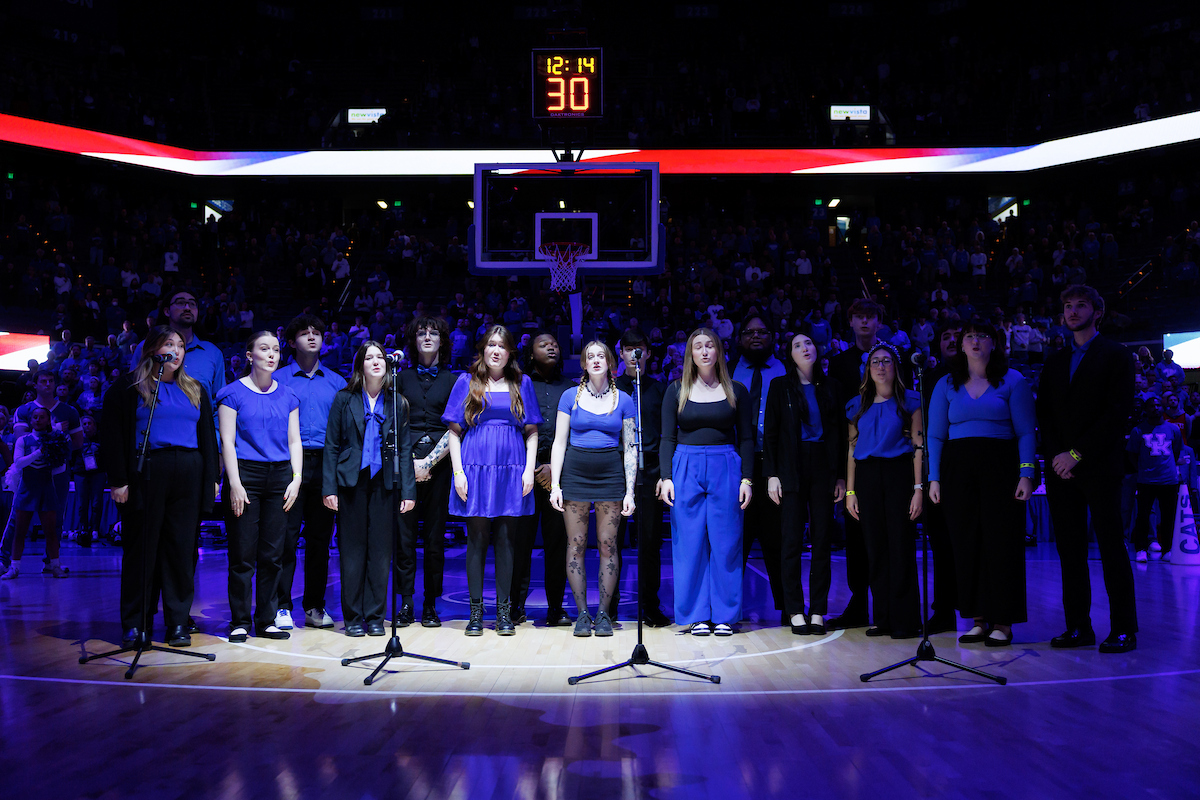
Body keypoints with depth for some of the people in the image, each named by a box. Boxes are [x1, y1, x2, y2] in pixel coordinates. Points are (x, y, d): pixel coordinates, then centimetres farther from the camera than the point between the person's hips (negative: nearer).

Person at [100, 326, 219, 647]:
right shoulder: (128, 387, 4)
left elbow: (208, 436, 16)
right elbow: (112, 436, -1)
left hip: (188, 476, 3)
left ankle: (178, 623, 10)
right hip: (145, 474, -3)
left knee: (182, 548, 3)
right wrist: (117, 480, -9)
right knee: (141, 549, 0)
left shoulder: (195, 390, 16)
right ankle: (135, 624, 9)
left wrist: (212, 477, 7)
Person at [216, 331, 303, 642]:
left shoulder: (287, 395, 13)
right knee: (243, 554, -3)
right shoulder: (234, 393, 1)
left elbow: (294, 441, 13)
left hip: (280, 476, 4)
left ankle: (267, 620, 13)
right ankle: (240, 622, 7)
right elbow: (227, 441, -4)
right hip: (245, 474, -4)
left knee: (273, 554, 5)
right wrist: (235, 484, -12)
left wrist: (296, 478, 1)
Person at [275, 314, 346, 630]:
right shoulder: (279, 379, 6)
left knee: (320, 536, 6)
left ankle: (314, 606, 15)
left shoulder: (336, 382, 15)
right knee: (287, 536, -4)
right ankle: (281, 607, 4)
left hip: (326, 464, 3)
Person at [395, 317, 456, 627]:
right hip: (405, 459, 1)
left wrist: (429, 461, -8)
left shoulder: (453, 380, 10)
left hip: (439, 462, -1)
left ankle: (430, 605, 7)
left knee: (435, 534, 0)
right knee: (404, 532, -2)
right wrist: (409, 461, -4)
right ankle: (405, 602, 4)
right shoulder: (402, 377, 14)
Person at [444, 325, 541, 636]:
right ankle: (476, 610, 8)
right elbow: (454, 431, 6)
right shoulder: (467, 382, 9)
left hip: (511, 471, 1)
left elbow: (532, 432, 11)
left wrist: (529, 470, 0)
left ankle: (504, 610, 10)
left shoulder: (522, 384, 12)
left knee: (505, 540, 2)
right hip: (476, 469, -1)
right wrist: (458, 472, -4)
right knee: (477, 539, 1)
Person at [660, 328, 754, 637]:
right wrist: (666, 477, -5)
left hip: (726, 469, 0)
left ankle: (724, 615, 10)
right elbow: (667, 438, 5)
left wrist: (747, 479, -2)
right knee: (690, 544, 1)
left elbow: (746, 438, 6)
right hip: (686, 469, 0)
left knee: (725, 543, 1)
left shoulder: (736, 391, 6)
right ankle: (697, 615, 10)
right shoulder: (676, 391, 6)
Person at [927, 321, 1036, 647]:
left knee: (1002, 542, -4)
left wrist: (1026, 473, -10)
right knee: (966, 543, 2)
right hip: (958, 468, 3)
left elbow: (1026, 431, 1)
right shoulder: (946, 385, 12)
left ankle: (1003, 622, 3)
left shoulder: (1013, 381, 5)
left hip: (1000, 465, -2)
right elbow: (936, 435, 9)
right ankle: (978, 620, 10)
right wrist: (934, 479, 1)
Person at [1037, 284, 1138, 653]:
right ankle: (1078, 626, 7)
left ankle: (1123, 629, 1)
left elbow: (1118, 411, -7)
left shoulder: (1116, 355, 4)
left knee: (1112, 546, -4)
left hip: (1099, 466, -5)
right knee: (1070, 549, 3)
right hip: (1061, 467, 5)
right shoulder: (1055, 362, 19)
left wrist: (1078, 453, -12)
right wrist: (1055, 456, -3)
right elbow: (1044, 414, 14)